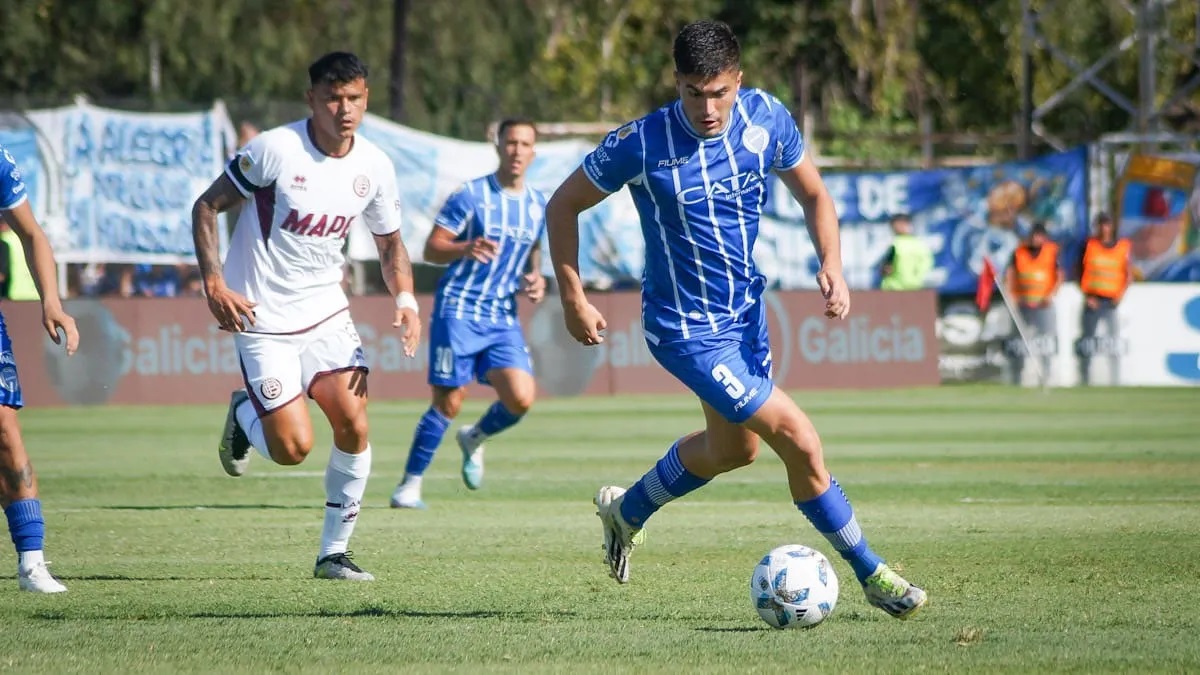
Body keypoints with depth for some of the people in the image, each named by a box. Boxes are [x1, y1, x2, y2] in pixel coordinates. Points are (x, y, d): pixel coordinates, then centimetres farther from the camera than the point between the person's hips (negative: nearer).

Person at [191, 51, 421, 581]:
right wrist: (214, 282, -20)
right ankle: (243, 415, 25)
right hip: (263, 319, -4)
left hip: (326, 312, 4)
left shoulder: (374, 167, -2)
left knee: (353, 426, -11)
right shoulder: (275, 149, -17)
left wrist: (406, 301, -5)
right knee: (293, 449, -11)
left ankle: (334, 553, 5)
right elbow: (206, 206, -8)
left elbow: (390, 243, 13)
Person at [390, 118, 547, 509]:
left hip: (503, 318, 4)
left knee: (521, 399, -12)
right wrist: (466, 249, -28)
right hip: (459, 312, -4)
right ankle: (410, 485, 9)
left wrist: (535, 280, 6)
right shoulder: (471, 195, -5)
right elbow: (431, 248, -8)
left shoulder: (537, 205, 11)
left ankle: (474, 439, 19)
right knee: (448, 404, -6)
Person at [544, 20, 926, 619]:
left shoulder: (766, 119, -11)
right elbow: (562, 206, -9)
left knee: (733, 446, 25)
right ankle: (870, 573, 3)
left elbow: (813, 194, 4)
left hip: (746, 309, 7)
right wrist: (573, 301, -9)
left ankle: (626, 512, 49)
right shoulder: (641, 144, -23)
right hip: (686, 328, -7)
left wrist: (832, 264, -13)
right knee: (800, 440, -12)